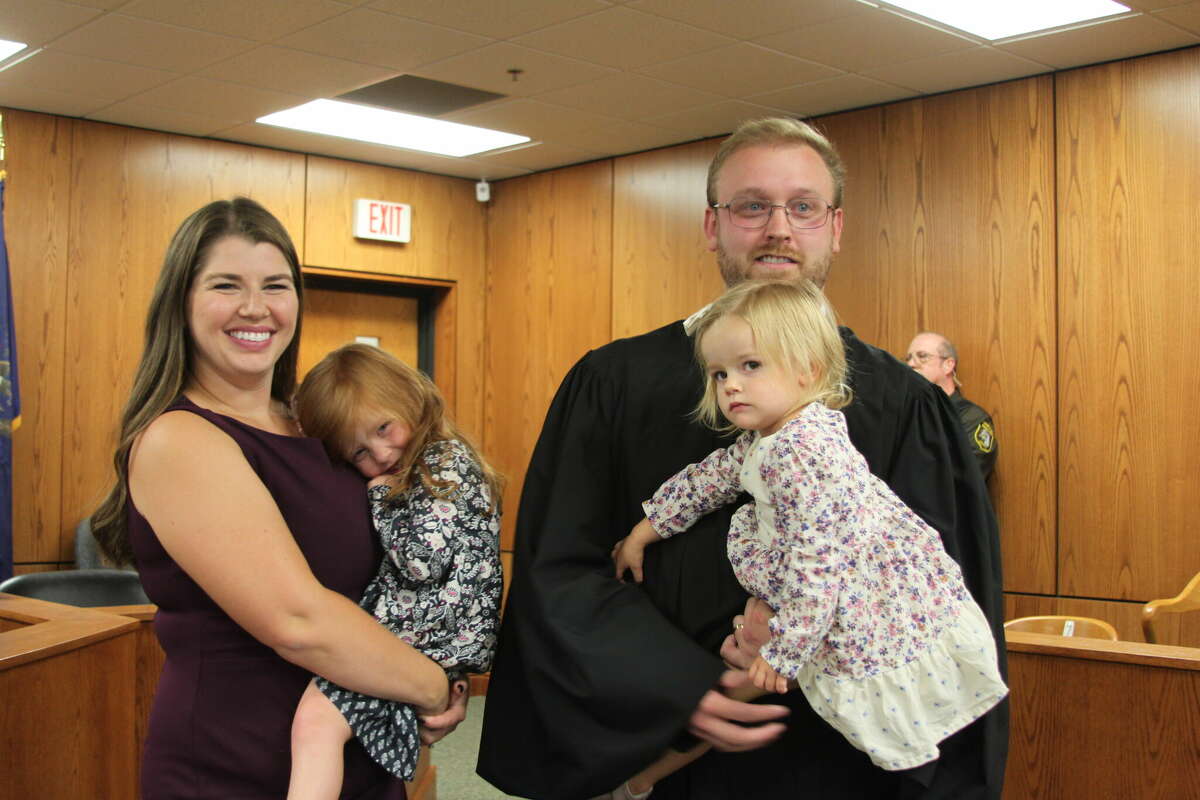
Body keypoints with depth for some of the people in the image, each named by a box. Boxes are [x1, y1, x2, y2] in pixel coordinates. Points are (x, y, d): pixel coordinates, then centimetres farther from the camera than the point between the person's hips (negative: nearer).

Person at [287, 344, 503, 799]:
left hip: (427, 639, -10)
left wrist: (381, 496, -6)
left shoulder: (446, 464, -8)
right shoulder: (401, 482, 20)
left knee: (317, 718, -22)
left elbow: (423, 561, -20)